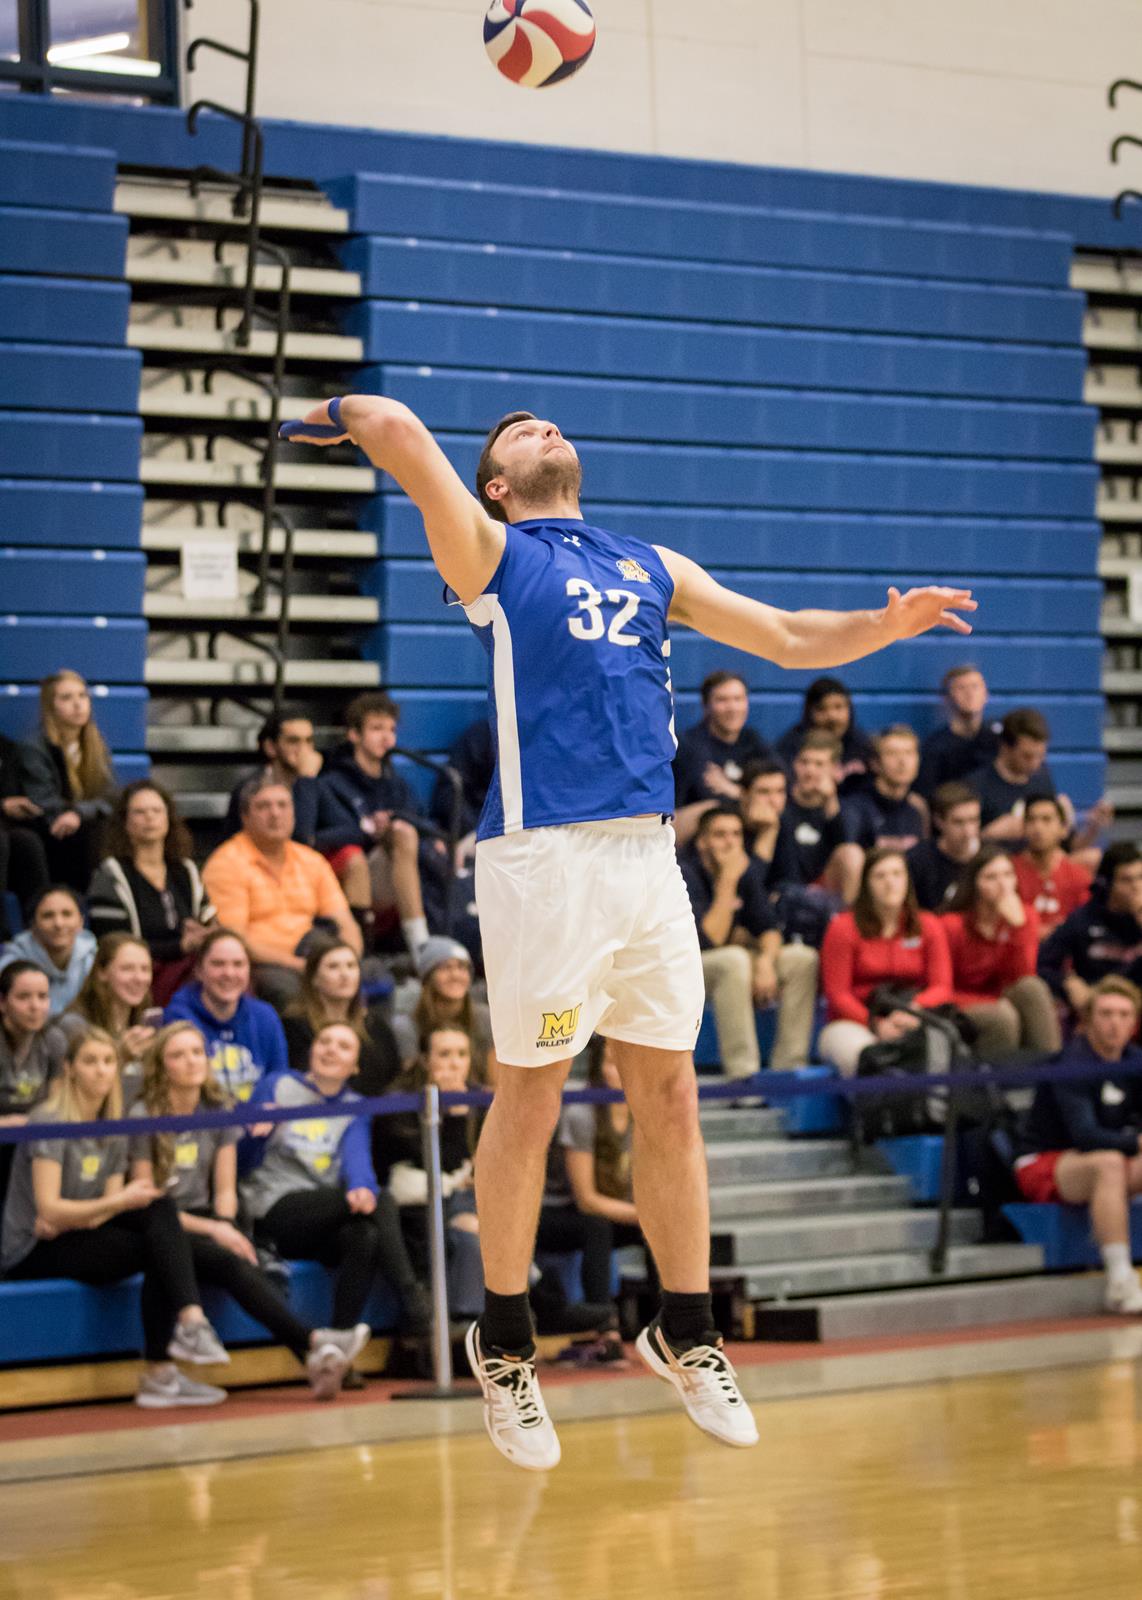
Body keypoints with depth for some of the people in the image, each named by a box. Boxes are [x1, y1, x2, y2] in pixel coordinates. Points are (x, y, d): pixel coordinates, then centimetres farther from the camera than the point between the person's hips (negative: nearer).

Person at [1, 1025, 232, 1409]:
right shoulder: (50, 1122, -12)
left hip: (71, 1238, 7)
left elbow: (108, 1210, 4)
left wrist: (70, 1220, -17)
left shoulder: (113, 1132, 11)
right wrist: (119, 1202, -26)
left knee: (159, 1208, -19)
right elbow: (48, 1209, -20)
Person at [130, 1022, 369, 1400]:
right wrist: (211, 1229, -17)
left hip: (204, 1219, 4)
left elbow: (225, 1189, 13)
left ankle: (314, 1362, -51)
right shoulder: (144, 1117, -4)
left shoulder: (219, 1110, 11)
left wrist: (226, 1225, -10)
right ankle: (312, 1343, -49)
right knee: (229, 1262, -34)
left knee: (246, 1264, -31)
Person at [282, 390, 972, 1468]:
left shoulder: (653, 567, 22)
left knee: (668, 1096, 8)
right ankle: (503, 1346, 14)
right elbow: (400, 432, -8)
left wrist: (882, 627, 5)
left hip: (649, 852, 5)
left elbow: (785, 638, 21)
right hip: (542, 856, -5)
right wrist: (344, 414, 11)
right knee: (529, 1099, 1)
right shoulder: (490, 553, 5)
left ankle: (686, 1336, 19)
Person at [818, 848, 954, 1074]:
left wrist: (914, 1009, -21)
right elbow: (837, 993, -5)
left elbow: (941, 987, 2)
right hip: (853, 1023, -3)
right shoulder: (843, 928, -1)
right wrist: (877, 1025, -20)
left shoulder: (928, 926, 9)